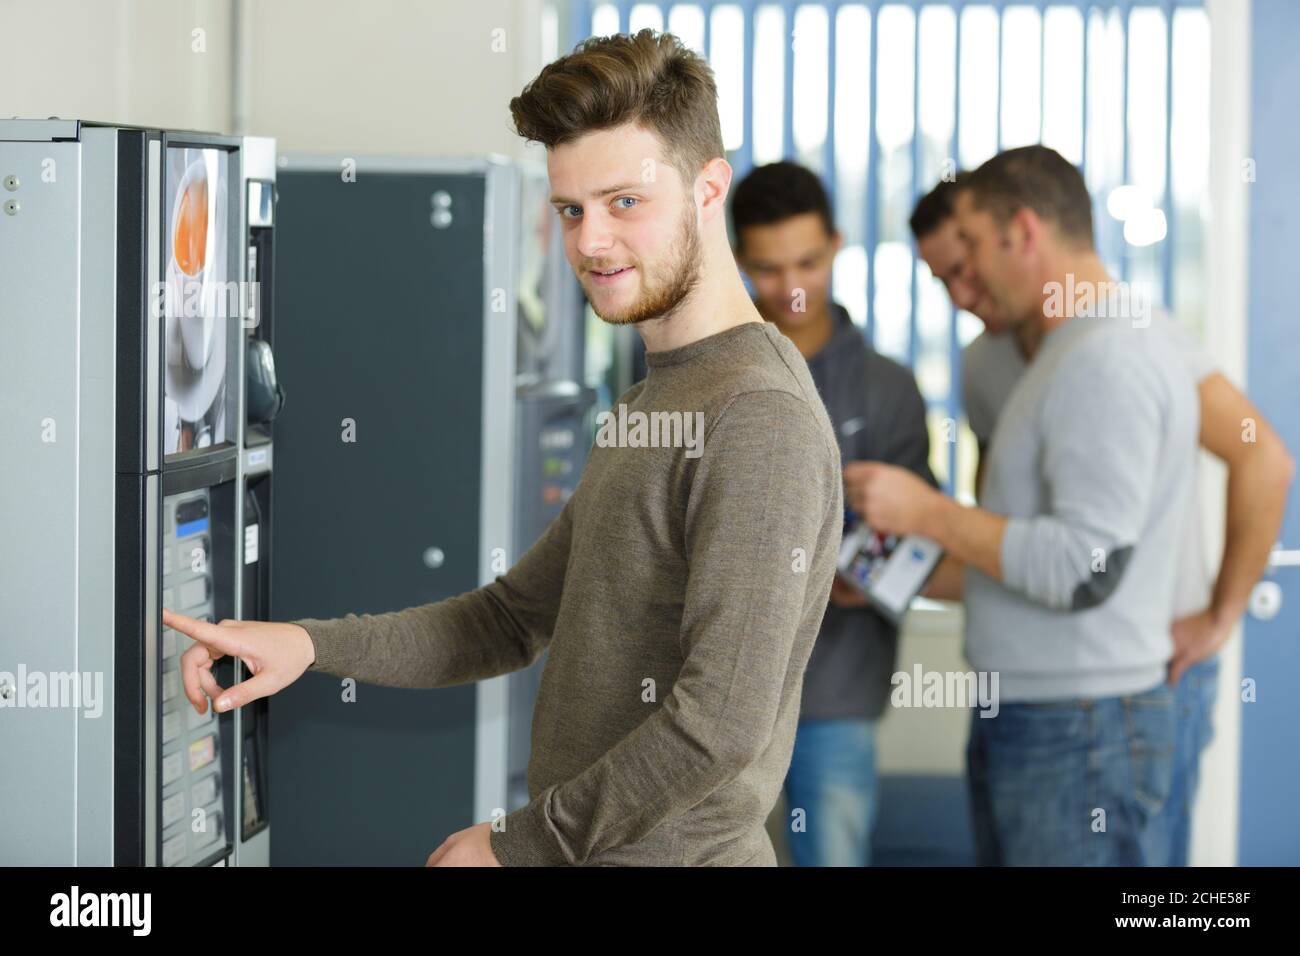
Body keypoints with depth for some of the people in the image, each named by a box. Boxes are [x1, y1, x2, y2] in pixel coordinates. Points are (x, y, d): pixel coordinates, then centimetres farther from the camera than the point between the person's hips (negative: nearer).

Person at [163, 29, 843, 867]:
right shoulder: (657, 398, 13)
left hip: (673, 851, -9)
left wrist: (519, 843, -15)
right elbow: (514, 617, 13)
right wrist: (311, 644, 0)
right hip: (585, 849, 9)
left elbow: (720, 724, -24)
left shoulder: (760, 418, -19)